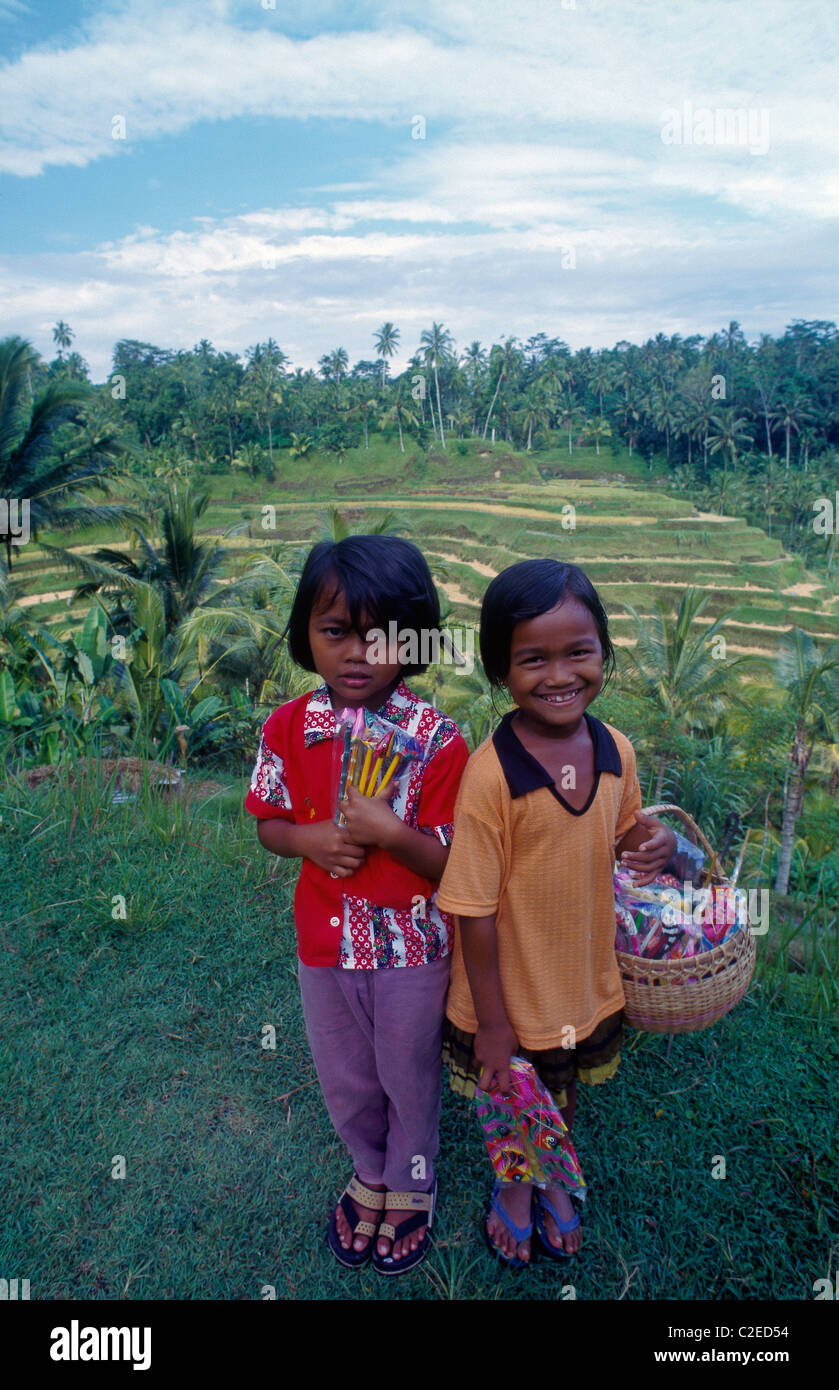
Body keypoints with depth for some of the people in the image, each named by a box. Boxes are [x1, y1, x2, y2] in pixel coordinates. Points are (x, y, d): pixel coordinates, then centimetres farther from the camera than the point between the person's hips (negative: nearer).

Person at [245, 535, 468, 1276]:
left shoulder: (437, 738, -21)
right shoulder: (288, 728, -11)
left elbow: (450, 862, -17)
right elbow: (268, 822, 1)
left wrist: (389, 832, -33)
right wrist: (309, 838, -19)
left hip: (412, 943, -3)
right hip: (325, 938, 3)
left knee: (410, 1077, 22)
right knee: (345, 1081, 25)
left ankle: (410, 1187, 53)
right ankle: (372, 1171, 57)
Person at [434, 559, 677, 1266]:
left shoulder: (615, 750, -12)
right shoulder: (489, 773, -30)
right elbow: (474, 910, -23)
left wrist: (651, 841, -16)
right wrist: (491, 1020, -15)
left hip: (587, 981, 4)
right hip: (510, 993, -4)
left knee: (564, 1095, 30)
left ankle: (552, 1180, 61)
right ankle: (513, 1188, 57)